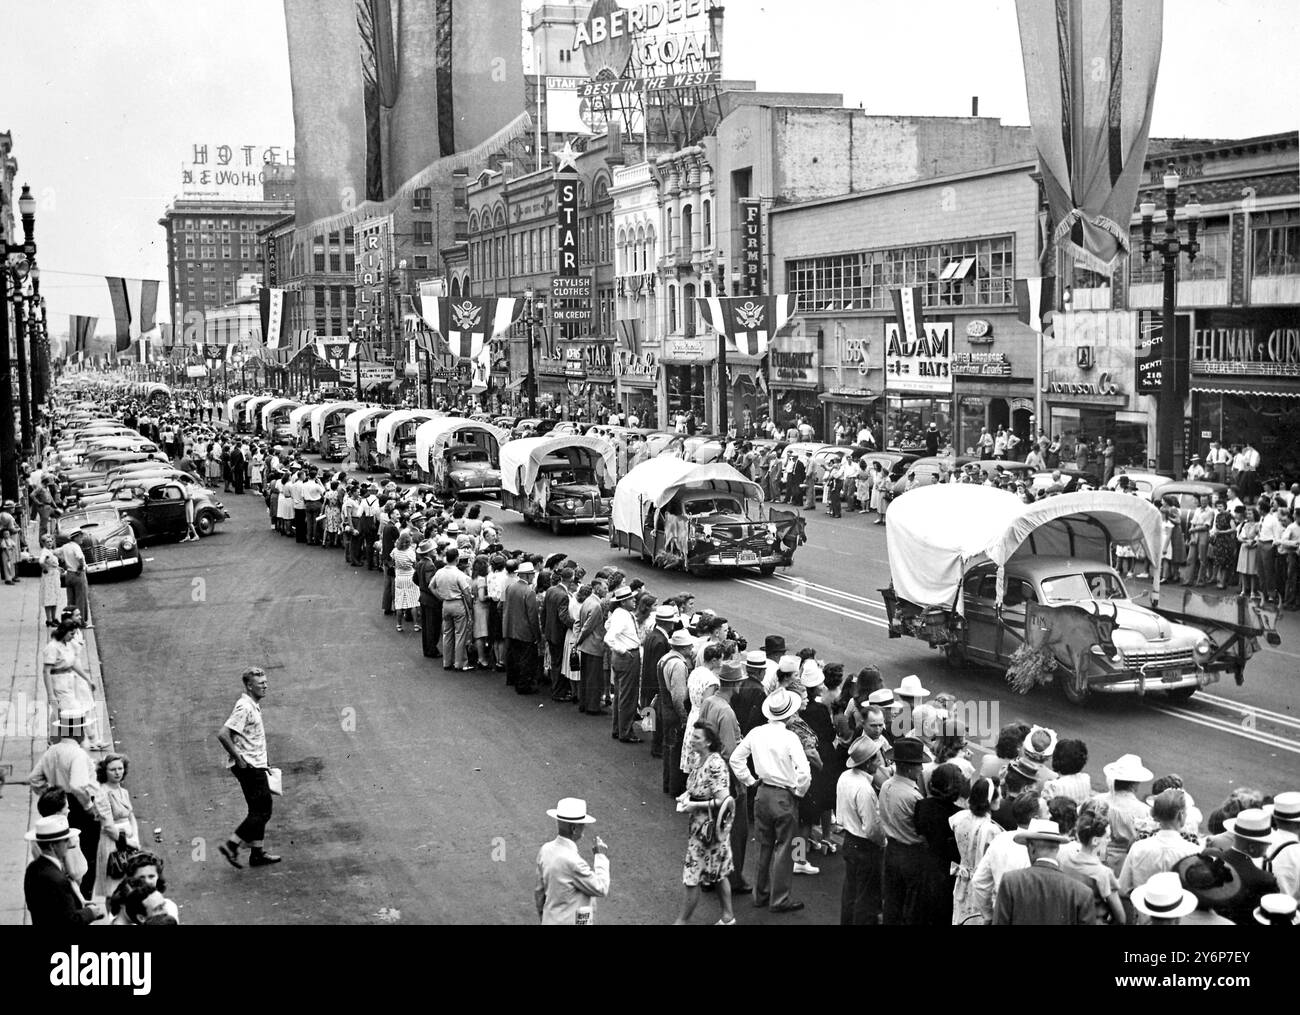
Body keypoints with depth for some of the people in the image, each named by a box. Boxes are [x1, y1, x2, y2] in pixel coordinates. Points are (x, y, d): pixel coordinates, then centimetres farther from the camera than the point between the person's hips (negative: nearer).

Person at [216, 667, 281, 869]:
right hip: (249, 767, -10)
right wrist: (238, 759, -20)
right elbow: (223, 734, -26)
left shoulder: (254, 706, 13)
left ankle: (257, 853, 19)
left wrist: (263, 763, 21)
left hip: (256, 766, 10)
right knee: (262, 811, -7)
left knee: (259, 811, 13)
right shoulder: (244, 707, -19)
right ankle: (231, 845, -2)